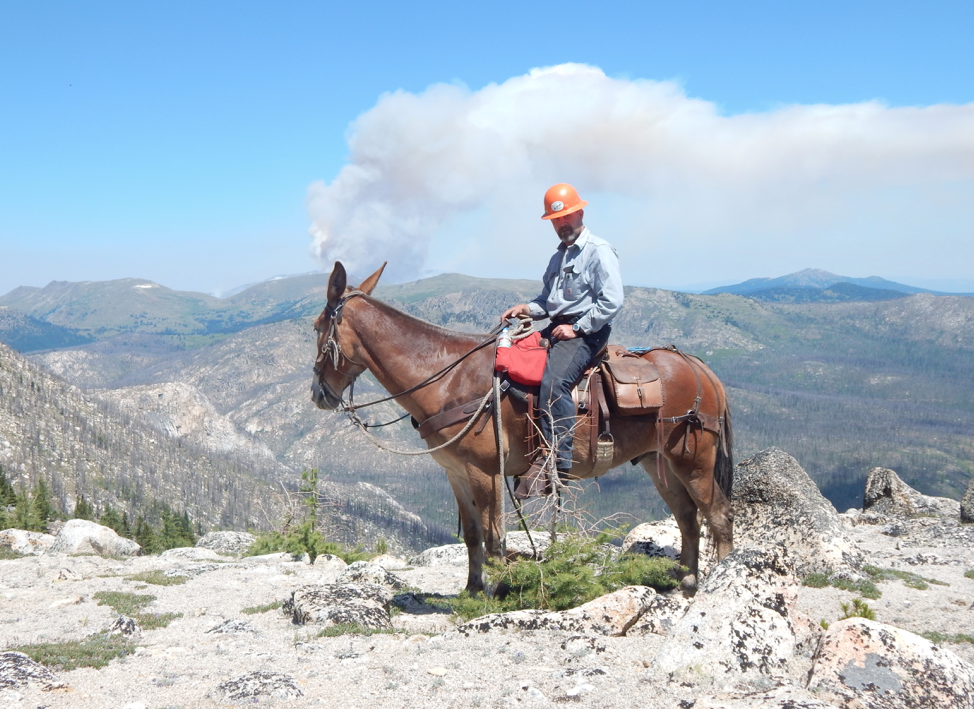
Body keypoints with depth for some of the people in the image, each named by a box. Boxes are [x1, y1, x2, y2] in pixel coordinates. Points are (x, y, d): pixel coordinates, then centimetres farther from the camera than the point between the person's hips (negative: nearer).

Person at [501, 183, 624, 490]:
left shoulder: (599, 251, -5)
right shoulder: (559, 256, 23)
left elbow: (612, 301, -14)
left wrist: (577, 328, -16)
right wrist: (528, 309, 9)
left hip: (586, 332, -10)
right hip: (555, 328, 10)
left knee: (553, 381, -32)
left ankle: (557, 461, -33)